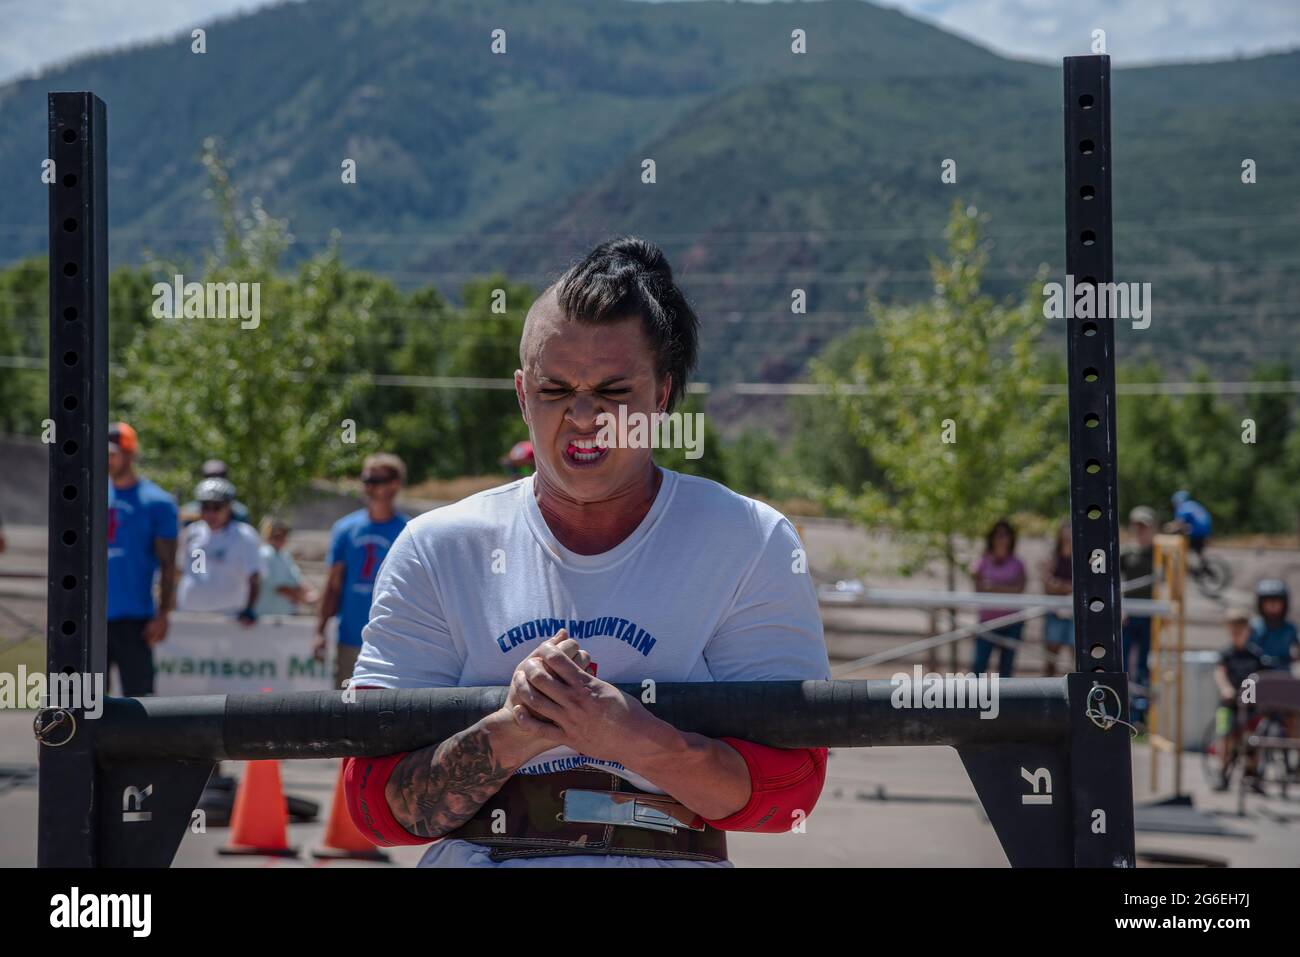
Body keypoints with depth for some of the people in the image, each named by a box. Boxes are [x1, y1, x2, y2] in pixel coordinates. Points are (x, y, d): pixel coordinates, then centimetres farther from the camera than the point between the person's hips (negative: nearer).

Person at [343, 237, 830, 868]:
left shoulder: (750, 543, 5)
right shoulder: (437, 551, 8)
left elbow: (790, 788, -2)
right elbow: (374, 804, 3)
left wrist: (634, 739, -17)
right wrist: (511, 733, -13)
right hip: (472, 858, 1)